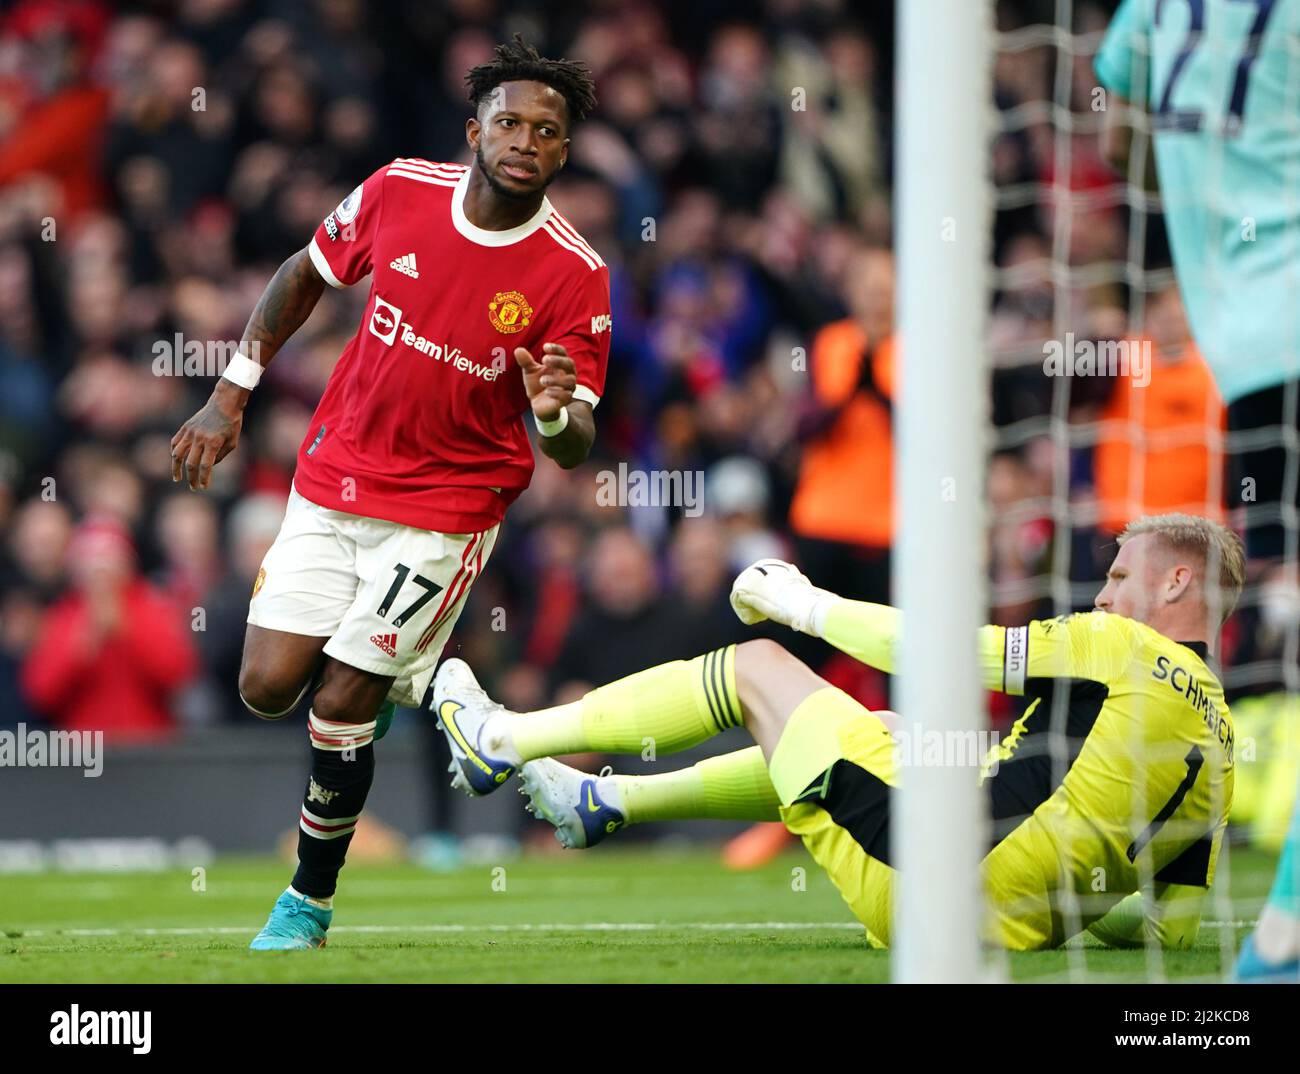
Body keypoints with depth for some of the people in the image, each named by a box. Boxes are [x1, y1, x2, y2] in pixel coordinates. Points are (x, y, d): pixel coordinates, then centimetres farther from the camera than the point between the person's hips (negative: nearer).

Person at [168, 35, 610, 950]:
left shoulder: (575, 276, -15)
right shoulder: (400, 193, -9)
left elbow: (574, 445, -11)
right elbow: (307, 273, 11)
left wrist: (558, 416, -35)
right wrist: (230, 396, 10)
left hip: (445, 512, -3)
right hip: (332, 482, 3)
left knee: (341, 707, -8)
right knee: (269, 686, -4)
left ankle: (310, 901, 14)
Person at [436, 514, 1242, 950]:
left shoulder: (1122, 648, -7)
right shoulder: (1216, 740, 11)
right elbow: (1173, 926, 10)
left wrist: (802, 602, 8)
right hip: (1017, 930, 7)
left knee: (756, 666, 9)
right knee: (889, 731, 34)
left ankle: (500, 740, 22)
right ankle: (606, 803, 42)